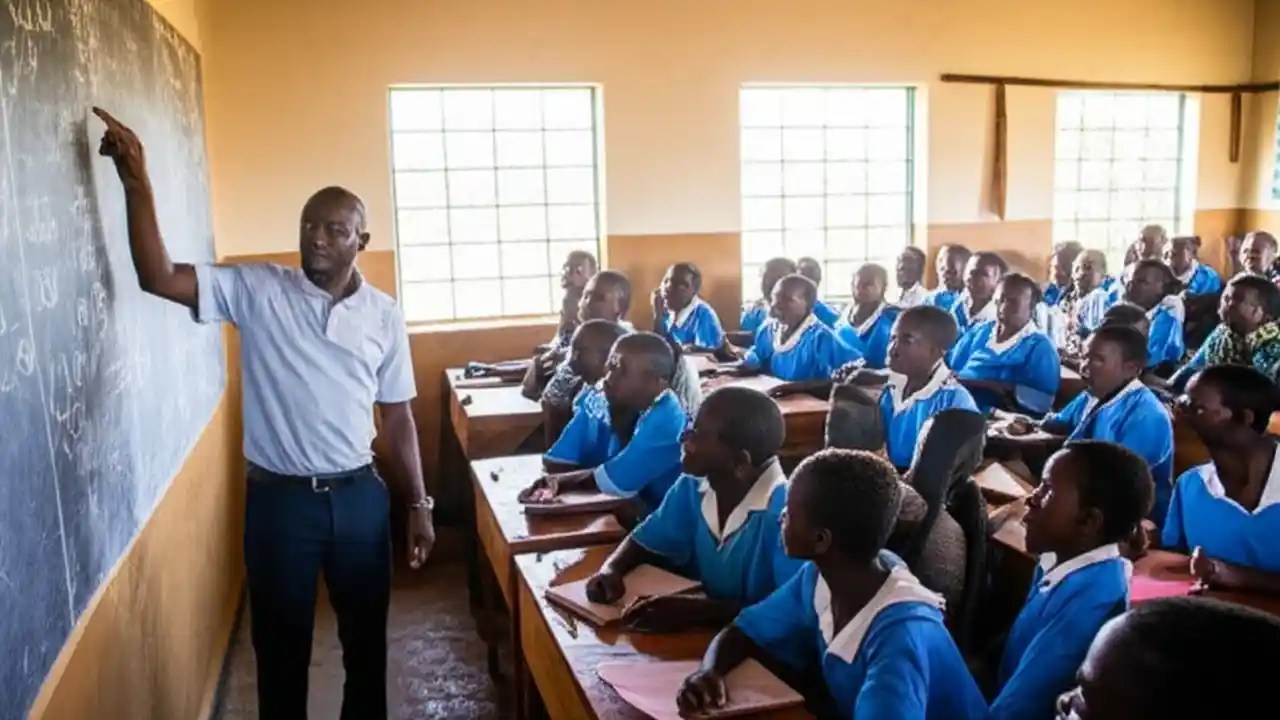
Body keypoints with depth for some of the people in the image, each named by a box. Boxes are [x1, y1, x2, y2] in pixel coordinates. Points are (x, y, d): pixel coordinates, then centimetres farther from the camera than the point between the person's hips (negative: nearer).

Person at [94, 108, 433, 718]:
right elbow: (158, 278, -17)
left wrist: (418, 506, 4)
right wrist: (137, 182, -26)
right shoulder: (256, 290, -5)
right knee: (281, 642, 13)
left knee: (366, 633, 17)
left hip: (360, 495, 2)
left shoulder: (384, 316, 0)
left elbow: (397, 419, 4)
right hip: (279, 498, -1)